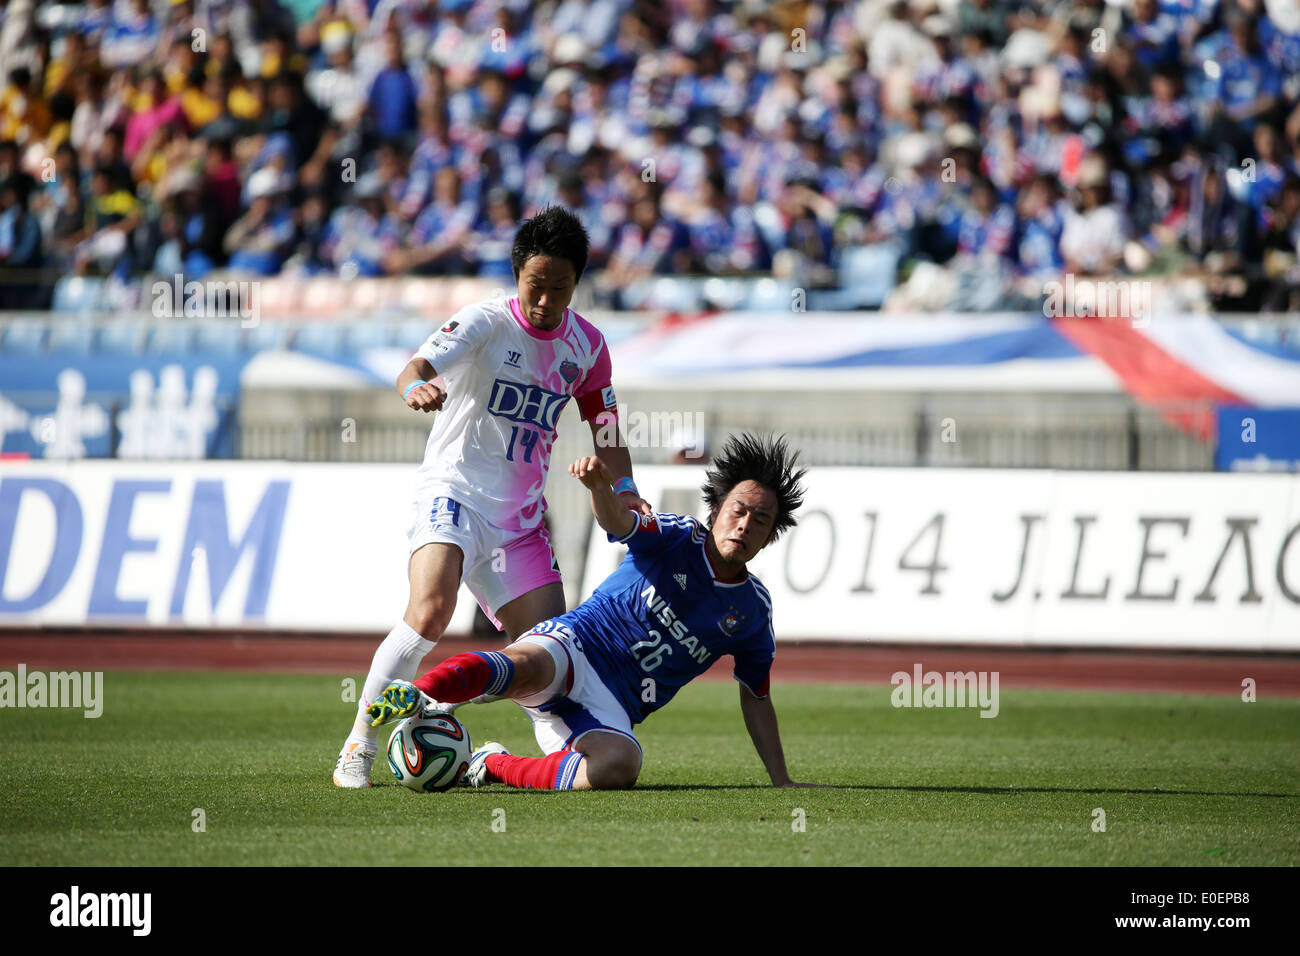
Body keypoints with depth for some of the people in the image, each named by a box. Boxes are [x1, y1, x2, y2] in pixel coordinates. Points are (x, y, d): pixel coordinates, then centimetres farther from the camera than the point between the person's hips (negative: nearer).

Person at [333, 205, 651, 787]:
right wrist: (417, 385, -52)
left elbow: (603, 426, 20)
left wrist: (622, 488, 2)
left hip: (521, 518, 6)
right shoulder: (486, 322, -10)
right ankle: (358, 749, -21)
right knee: (430, 610, -28)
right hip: (453, 493, -5)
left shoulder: (586, 343, 7)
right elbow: (420, 365, -27)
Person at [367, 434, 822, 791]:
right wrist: (600, 485, -43)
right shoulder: (677, 539, 3)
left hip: (613, 708, 3)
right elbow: (620, 523, -18)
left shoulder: (753, 610, 13)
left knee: (617, 769, -35)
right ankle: (418, 697, -68)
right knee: (526, 667, -41)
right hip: (573, 648, -3)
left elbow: (756, 698, 22)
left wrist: (782, 781, 17)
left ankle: (493, 766, -16)